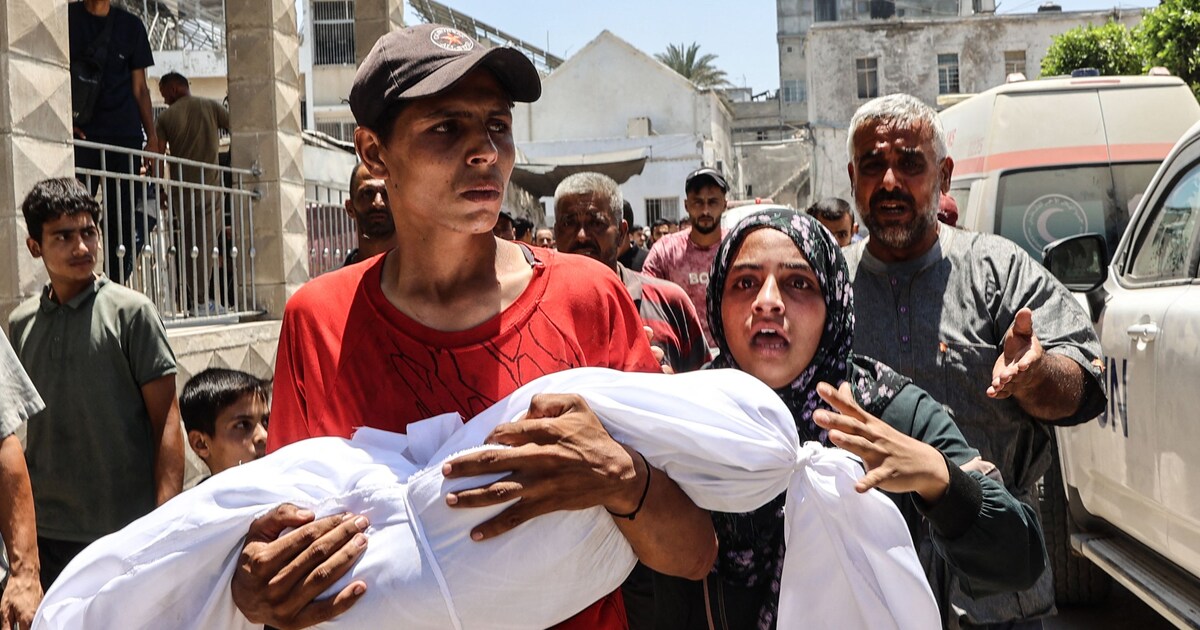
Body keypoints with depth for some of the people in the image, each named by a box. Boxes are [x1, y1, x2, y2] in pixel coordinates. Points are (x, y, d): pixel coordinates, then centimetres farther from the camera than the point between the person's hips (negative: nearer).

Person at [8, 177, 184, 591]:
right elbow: (19, 425, 15)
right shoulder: (21, 323, 8)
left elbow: (166, 421, -8)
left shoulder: (131, 312, -5)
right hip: (47, 533, 4)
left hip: (126, 532, -4)